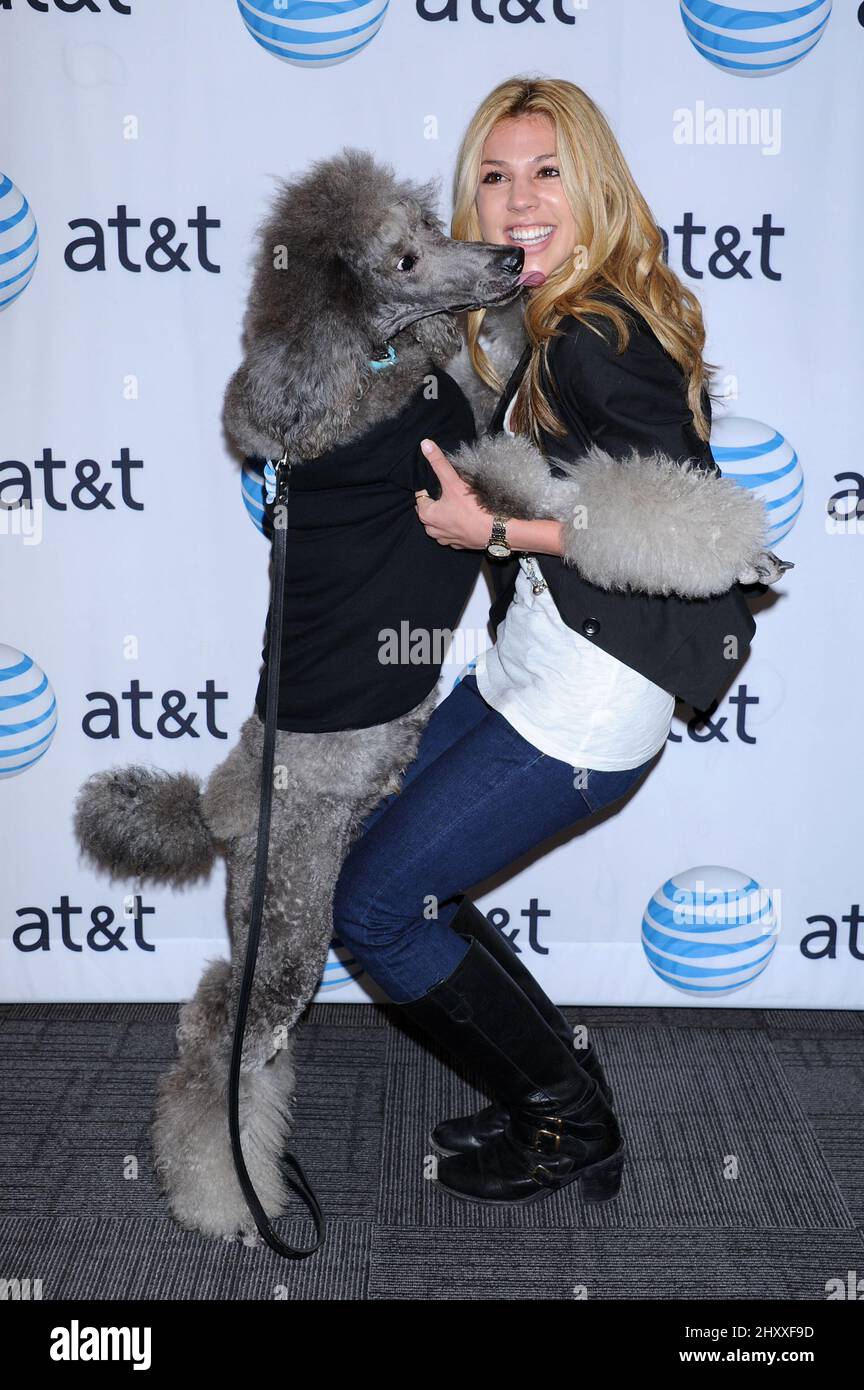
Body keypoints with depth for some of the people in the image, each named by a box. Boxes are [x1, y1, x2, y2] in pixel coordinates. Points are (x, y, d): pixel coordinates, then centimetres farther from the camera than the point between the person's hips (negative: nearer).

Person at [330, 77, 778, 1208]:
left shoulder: (594, 341, -17)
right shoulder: (552, 328, 11)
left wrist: (495, 527, -19)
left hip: (584, 701, -10)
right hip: (527, 668, 10)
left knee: (374, 905, -3)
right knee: (384, 862, 14)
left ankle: (570, 1126, 17)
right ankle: (549, 1089, 26)